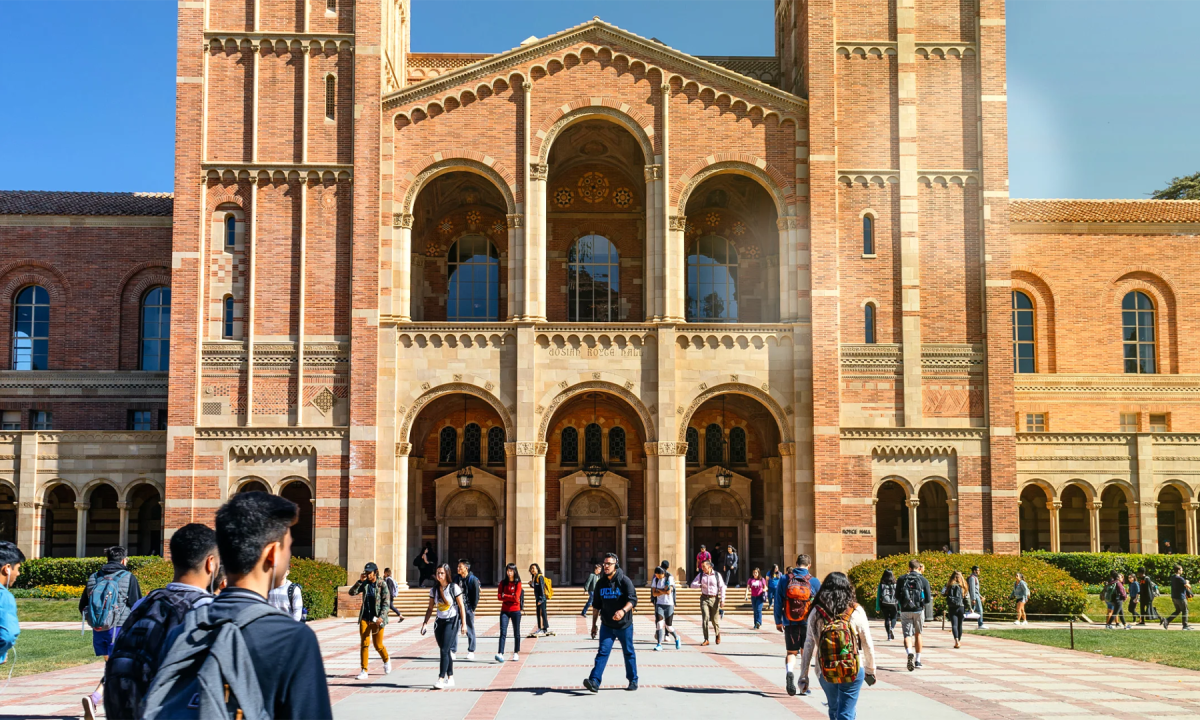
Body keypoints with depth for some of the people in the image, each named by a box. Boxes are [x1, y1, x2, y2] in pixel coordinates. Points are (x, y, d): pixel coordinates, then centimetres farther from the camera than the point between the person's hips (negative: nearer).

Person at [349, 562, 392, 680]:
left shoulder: (382, 584, -8)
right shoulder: (364, 583, 4)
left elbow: (386, 603, -10)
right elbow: (352, 592, -5)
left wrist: (381, 617, -21)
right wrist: (360, 581, -17)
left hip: (377, 618, -3)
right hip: (365, 617, 3)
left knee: (378, 645, 5)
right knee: (364, 644, -3)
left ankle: (386, 660, 36)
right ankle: (364, 671, 1)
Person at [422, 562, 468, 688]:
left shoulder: (454, 587, -7)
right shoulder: (434, 589, 6)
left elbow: (461, 606, -5)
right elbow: (430, 608, 11)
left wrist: (463, 624, -7)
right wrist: (425, 623, 1)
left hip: (452, 621, -5)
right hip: (440, 621, 5)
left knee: (444, 650, -13)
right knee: (446, 651, 8)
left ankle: (441, 679, -14)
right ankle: (450, 678, 17)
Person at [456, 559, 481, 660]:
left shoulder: (473, 579, -8)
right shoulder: (457, 578, 7)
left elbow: (476, 595, -8)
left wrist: (473, 607, -10)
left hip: (468, 609, -4)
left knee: (470, 630, 5)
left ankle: (471, 651, 14)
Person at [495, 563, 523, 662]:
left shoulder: (518, 583, -2)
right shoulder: (503, 583, 6)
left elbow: (516, 598, -13)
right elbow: (499, 596, -4)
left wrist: (505, 596, -6)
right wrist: (511, 597, -12)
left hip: (515, 611, -1)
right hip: (504, 610, 1)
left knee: (516, 633, 8)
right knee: (503, 632, -10)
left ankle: (516, 653, 21)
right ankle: (500, 654, -19)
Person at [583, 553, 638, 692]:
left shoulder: (624, 580, -10)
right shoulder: (601, 583, 5)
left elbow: (633, 599, -20)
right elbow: (597, 605, 13)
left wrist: (623, 610, -39)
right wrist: (594, 624, 14)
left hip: (624, 625, -3)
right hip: (607, 625, 3)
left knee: (628, 653, 9)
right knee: (602, 652, -8)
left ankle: (633, 681, 24)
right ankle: (594, 682, -17)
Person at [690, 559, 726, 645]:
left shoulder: (717, 575, -2)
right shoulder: (701, 575, 4)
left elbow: (722, 587, -1)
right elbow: (693, 584, 2)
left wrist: (722, 600, -8)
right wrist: (700, 585, -19)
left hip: (714, 599, -1)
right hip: (704, 599, 1)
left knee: (715, 619, 7)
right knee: (705, 619, -10)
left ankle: (718, 634, 36)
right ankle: (706, 640, -7)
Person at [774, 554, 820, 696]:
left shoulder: (785, 580, -1)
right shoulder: (814, 582, -3)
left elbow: (778, 602, 2)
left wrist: (778, 621, 11)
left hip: (789, 624, 0)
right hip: (808, 624, 0)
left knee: (791, 652, 9)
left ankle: (789, 671, -20)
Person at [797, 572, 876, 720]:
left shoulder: (816, 613, -4)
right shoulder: (856, 611, -6)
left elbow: (808, 646, -3)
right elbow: (867, 644, -1)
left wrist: (803, 675, 4)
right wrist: (871, 670, 12)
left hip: (825, 673, 2)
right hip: (854, 671, -2)